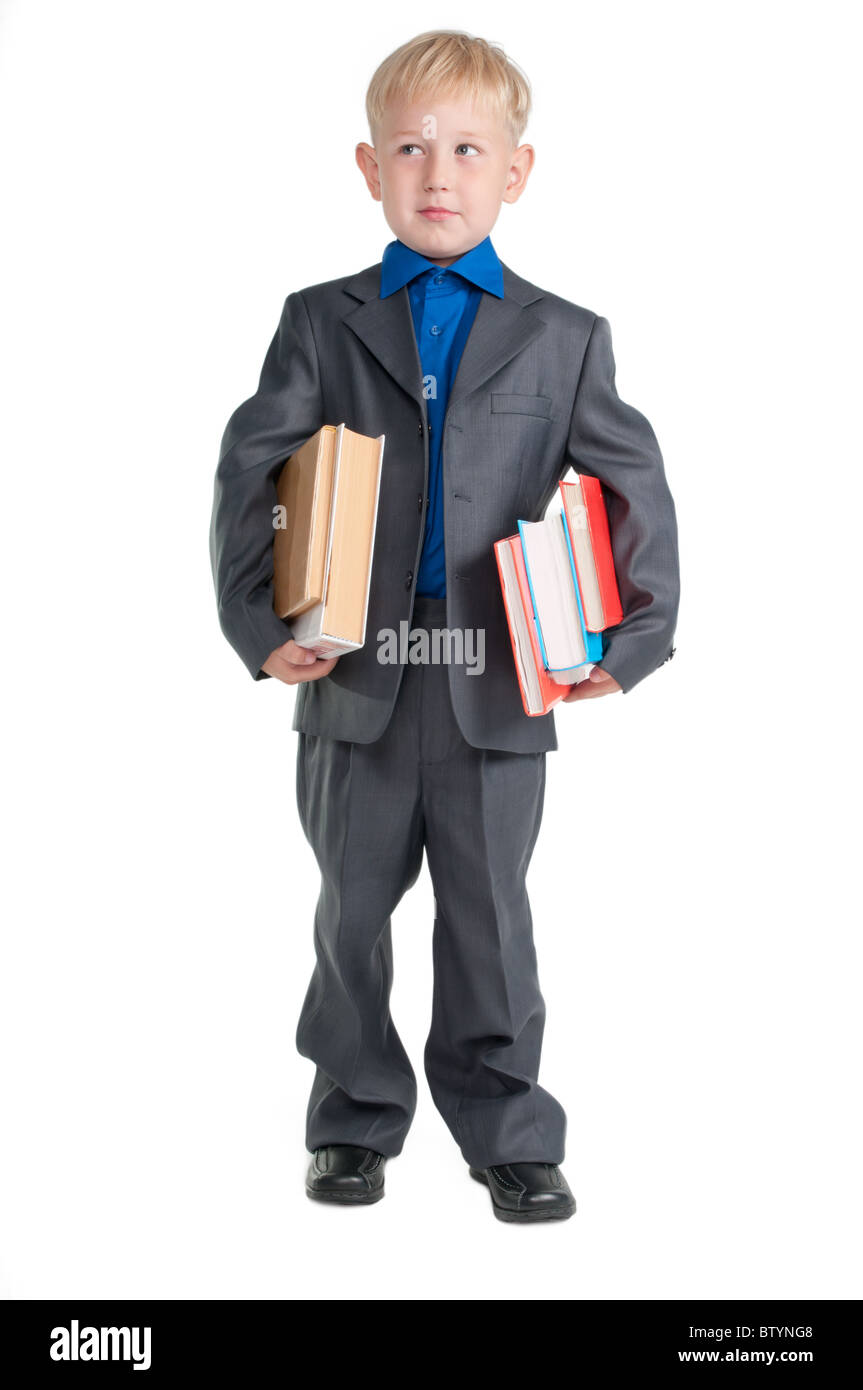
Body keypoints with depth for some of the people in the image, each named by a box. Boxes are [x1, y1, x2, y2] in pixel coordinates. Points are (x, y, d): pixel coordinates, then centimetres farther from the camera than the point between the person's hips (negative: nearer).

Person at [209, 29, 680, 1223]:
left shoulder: (566, 338, 6)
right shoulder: (320, 323, 6)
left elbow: (636, 490, 4)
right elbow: (251, 474, 1)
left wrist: (631, 640, -6)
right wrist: (258, 622, -10)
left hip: (502, 678, 0)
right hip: (356, 672, 1)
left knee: (491, 917, 8)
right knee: (354, 908, 11)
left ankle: (508, 1136, 21)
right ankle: (355, 1122, 27)